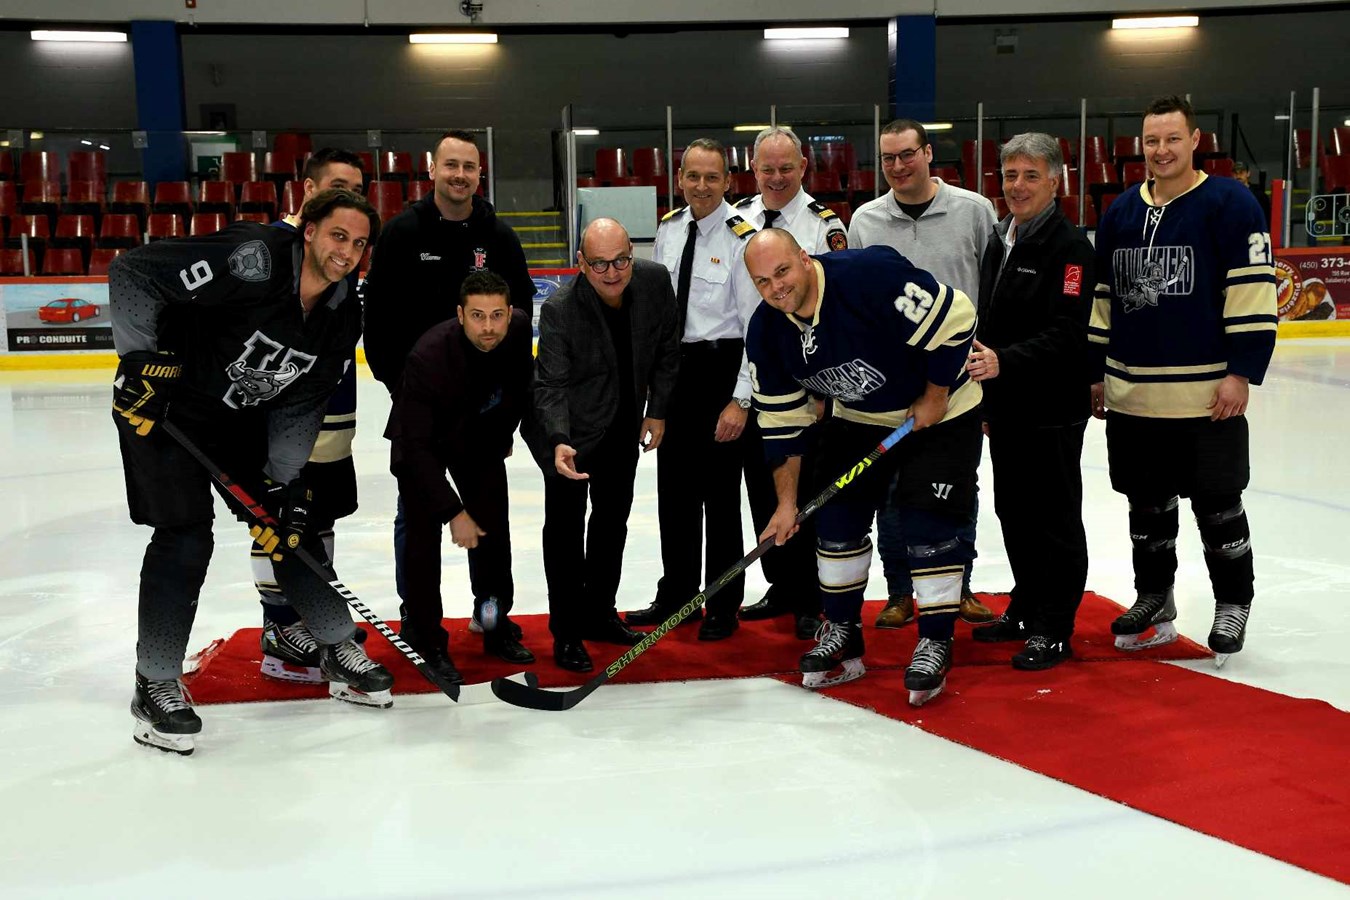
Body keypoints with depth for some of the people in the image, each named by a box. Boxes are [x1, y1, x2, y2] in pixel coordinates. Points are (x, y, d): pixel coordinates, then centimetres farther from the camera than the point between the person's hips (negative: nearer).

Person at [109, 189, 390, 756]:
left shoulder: (343, 317, -6)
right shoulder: (252, 260, -28)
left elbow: (300, 405, -2)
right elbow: (132, 271, -25)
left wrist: (282, 485, -8)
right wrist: (139, 358, -27)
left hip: (245, 420, 7)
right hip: (160, 406, -6)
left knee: (294, 524, 6)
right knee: (185, 538, -11)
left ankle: (339, 652, 21)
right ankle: (155, 685, 5)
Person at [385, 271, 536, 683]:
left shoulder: (520, 330, -22)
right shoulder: (429, 356, -38)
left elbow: (521, 385, 2)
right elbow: (417, 447, -34)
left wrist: (503, 436, 11)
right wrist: (453, 511, -35)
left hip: (481, 436, 5)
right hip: (422, 440, -5)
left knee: (493, 529, 8)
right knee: (424, 535, -10)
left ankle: (495, 627, 24)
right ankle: (426, 641, 3)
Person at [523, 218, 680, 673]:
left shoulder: (655, 281, -16)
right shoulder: (560, 309, -28)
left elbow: (667, 348, -1)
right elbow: (551, 385, -27)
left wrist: (657, 410, 1)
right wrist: (559, 442, -41)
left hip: (624, 425, 5)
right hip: (568, 429, -5)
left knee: (613, 517, 16)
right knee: (566, 524, -5)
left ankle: (599, 613, 33)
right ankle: (566, 632, 8)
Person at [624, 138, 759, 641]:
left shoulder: (740, 238, -12)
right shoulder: (668, 230, 6)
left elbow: (755, 323, -14)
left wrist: (741, 399, -18)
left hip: (719, 367, -6)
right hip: (671, 367, 6)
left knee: (719, 488, 4)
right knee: (674, 486, 14)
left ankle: (723, 608, 19)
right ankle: (676, 595, 31)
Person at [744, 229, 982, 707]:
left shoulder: (870, 275, -33)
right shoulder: (766, 332, -12)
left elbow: (954, 319, -27)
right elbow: (781, 421, -5)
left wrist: (934, 398, -18)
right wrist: (787, 502, -6)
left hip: (941, 407, -6)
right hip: (859, 417, 6)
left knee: (929, 521, -11)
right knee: (836, 515, 2)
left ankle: (936, 644, 3)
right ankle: (841, 635, 18)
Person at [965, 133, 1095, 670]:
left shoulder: (1070, 245, -12)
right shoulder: (999, 240, 13)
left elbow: (1065, 334, -22)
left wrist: (1004, 361, -32)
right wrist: (983, 395, 19)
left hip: (1052, 409, -8)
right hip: (1004, 405, 8)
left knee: (1054, 519, 2)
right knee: (1013, 512, 16)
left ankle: (1053, 631, 12)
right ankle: (1026, 609, 31)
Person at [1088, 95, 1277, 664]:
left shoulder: (1229, 203, -6)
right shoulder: (1120, 212, 11)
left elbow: (1253, 291, -10)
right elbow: (1100, 297, 15)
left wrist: (1243, 371, -14)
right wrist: (1096, 372, 13)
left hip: (1207, 394, -5)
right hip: (1131, 394, 5)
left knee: (1216, 504, 7)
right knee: (1147, 504, 14)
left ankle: (1233, 605, 23)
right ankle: (1154, 599, 29)